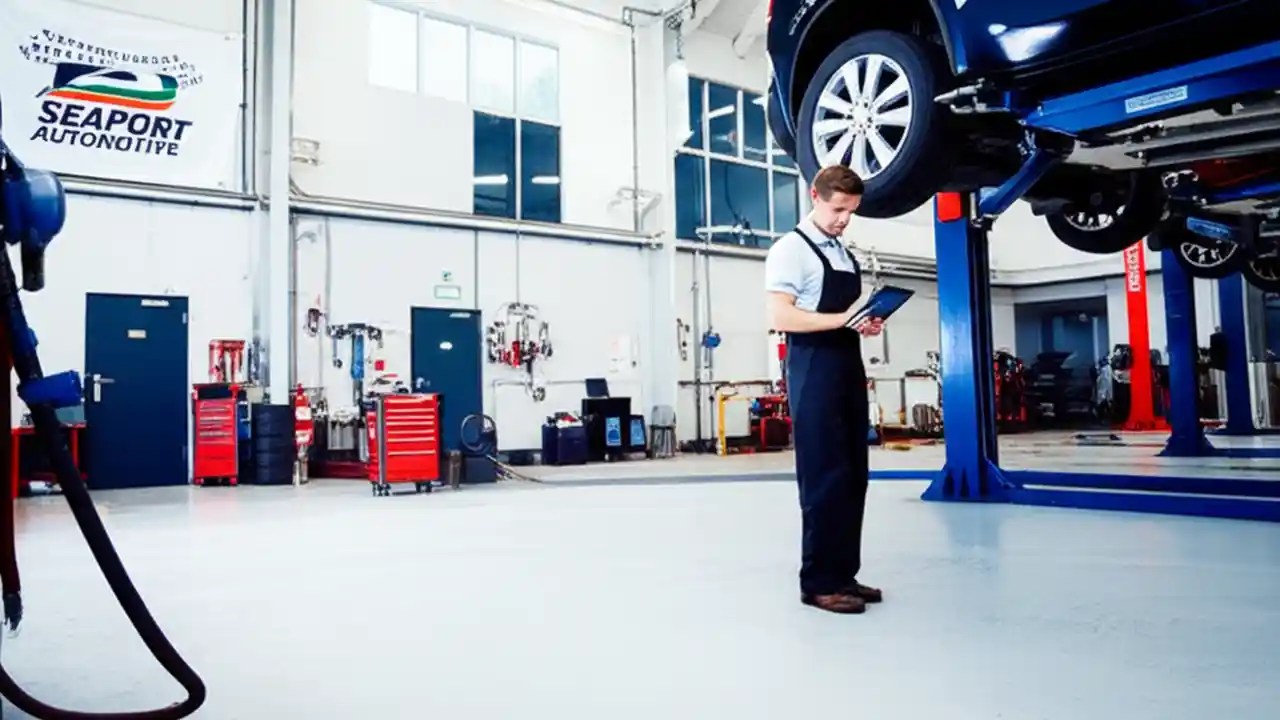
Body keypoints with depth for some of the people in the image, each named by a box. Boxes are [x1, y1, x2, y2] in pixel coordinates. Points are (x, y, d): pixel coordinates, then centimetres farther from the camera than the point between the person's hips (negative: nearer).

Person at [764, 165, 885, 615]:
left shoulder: (847, 256, 20)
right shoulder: (791, 249, -5)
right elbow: (780, 316, -16)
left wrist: (867, 324, 5)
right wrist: (841, 319, -23)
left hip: (849, 368, 8)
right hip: (814, 370, -8)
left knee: (852, 476, 9)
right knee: (824, 477, -7)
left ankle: (844, 574, 18)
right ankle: (819, 581, 1)